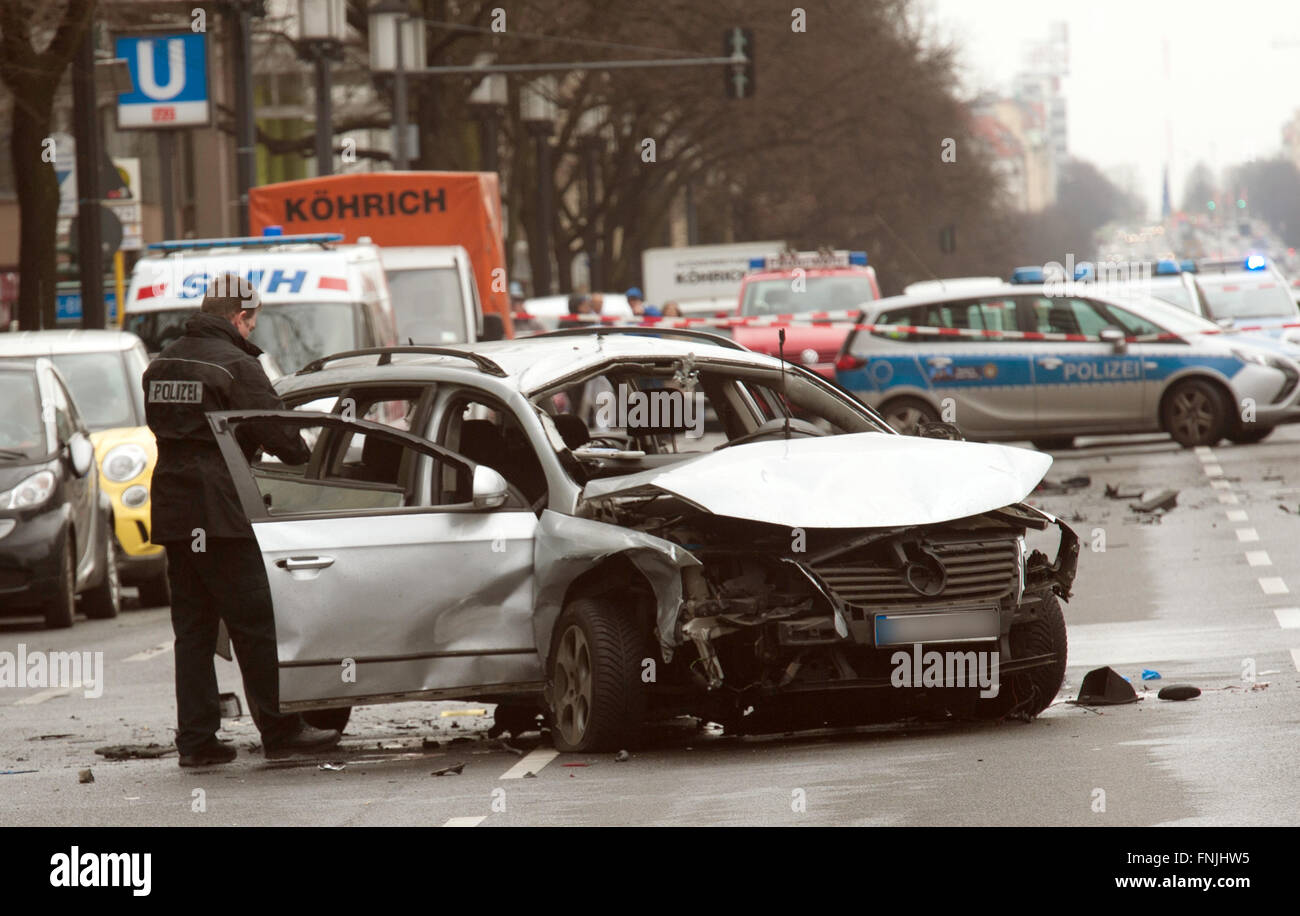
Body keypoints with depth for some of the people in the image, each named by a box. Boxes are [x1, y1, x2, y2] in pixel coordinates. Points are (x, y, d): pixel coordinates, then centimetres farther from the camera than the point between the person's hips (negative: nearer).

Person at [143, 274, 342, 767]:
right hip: (219, 509, -7)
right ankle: (280, 729, 2)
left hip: (172, 509, 7)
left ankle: (195, 737, 7)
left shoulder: (161, 365, 14)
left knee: (192, 628, 9)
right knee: (255, 623, -1)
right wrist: (306, 460, 7)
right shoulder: (235, 365, -10)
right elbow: (277, 430, -11)